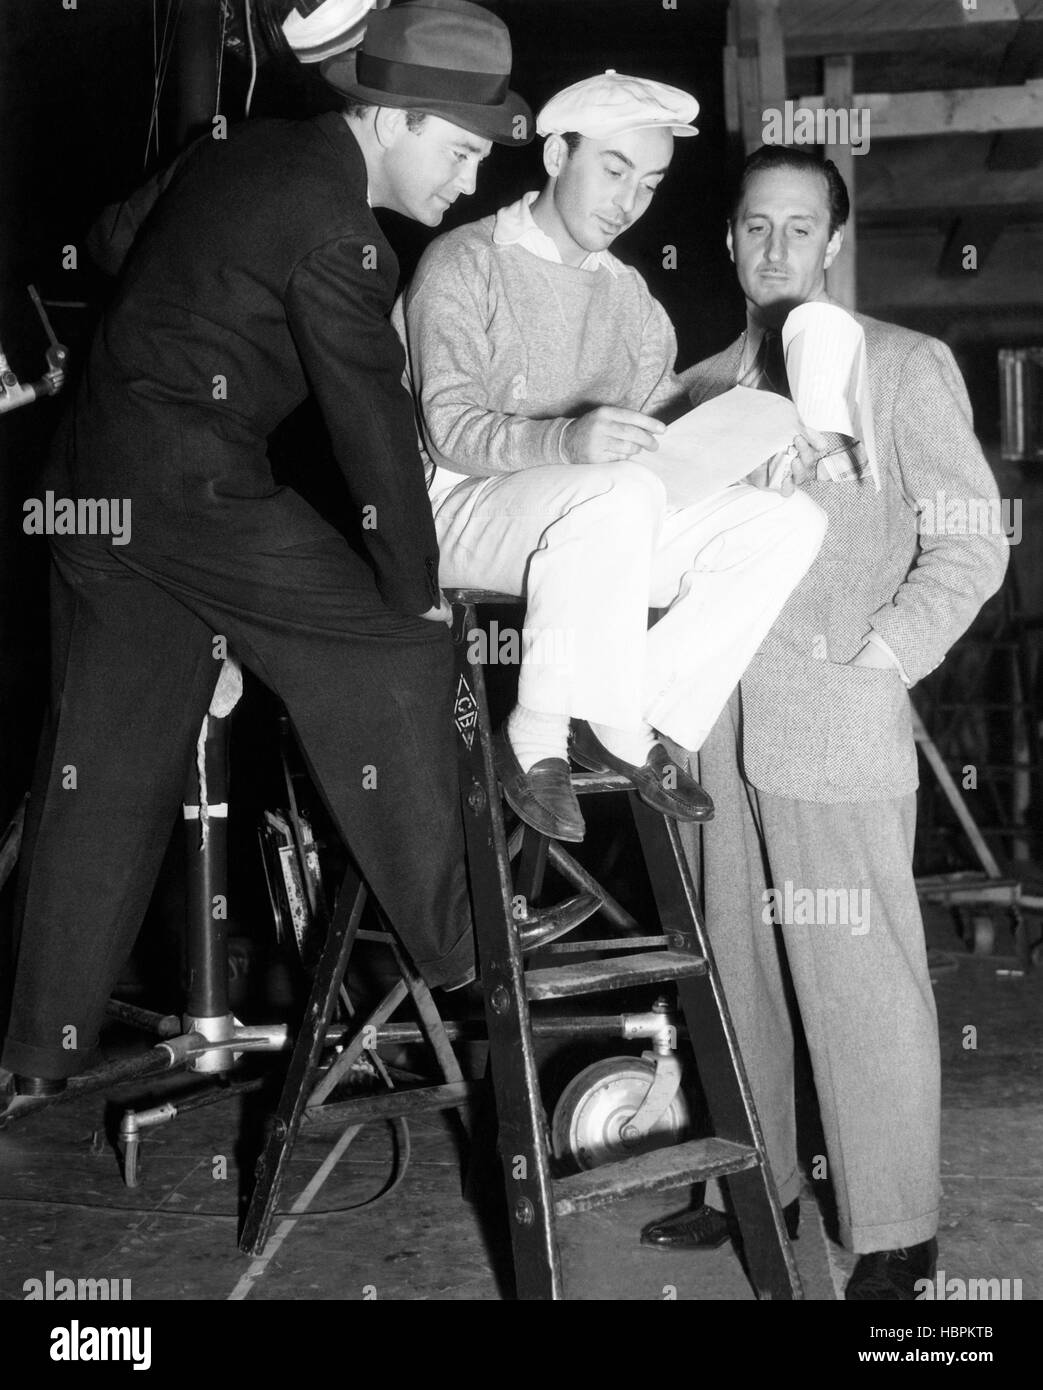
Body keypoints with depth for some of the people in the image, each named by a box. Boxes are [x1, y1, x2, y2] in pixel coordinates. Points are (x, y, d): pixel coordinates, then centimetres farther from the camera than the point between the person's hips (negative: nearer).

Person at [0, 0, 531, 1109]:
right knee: (388, 656, -2)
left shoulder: (248, 147, 15)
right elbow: (373, 423, -13)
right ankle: (454, 952, 3)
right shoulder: (334, 228, -13)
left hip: (95, 474, 9)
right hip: (194, 478, -9)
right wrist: (418, 589, -6)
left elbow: (116, 237, 28)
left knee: (99, 767, 11)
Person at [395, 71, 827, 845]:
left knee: (789, 520, -14)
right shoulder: (465, 264, -3)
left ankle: (643, 719, -15)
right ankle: (620, 735, -20)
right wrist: (568, 440, -35)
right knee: (621, 491, -37)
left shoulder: (631, 296, 18)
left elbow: (668, 422, 9)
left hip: (604, 539, 6)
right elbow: (452, 431, -16)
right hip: (464, 510, -6)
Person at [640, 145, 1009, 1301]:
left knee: (861, 980, -3)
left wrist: (878, 657, -9)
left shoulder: (905, 367, 5)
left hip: (837, 724, -4)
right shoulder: (701, 388, 18)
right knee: (732, 967, 11)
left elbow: (971, 545, 0)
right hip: (710, 723, 5)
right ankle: (756, 1183, 26)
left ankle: (894, 1236, 8)